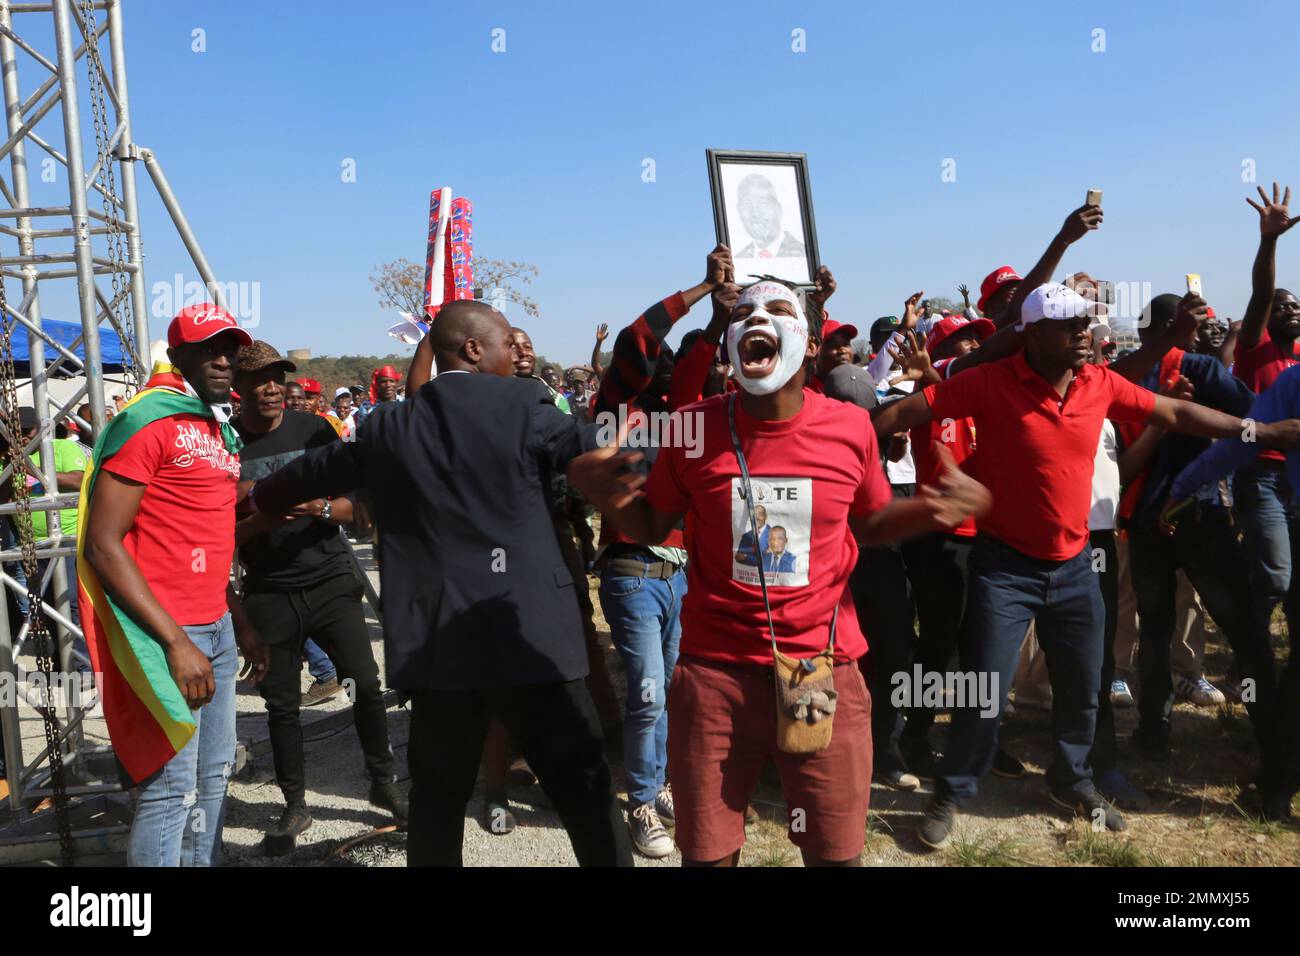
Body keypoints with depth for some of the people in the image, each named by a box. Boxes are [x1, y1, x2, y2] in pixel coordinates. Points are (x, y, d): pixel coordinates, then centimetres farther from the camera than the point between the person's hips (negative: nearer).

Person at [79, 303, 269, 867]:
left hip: (218, 628, 8)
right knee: (171, 788, -1)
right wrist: (176, 642, -20)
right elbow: (102, 546, -17)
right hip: (166, 632, -8)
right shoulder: (147, 422, -12)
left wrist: (242, 627, 17)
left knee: (213, 774, 15)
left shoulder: (222, 432, 14)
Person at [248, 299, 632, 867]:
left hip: (438, 643, 4)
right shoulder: (523, 404, -4)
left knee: (437, 798, 18)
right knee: (585, 788, 6)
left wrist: (257, 498, 42)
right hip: (529, 633, -3)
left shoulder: (389, 425, 8)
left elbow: (317, 470, 23)